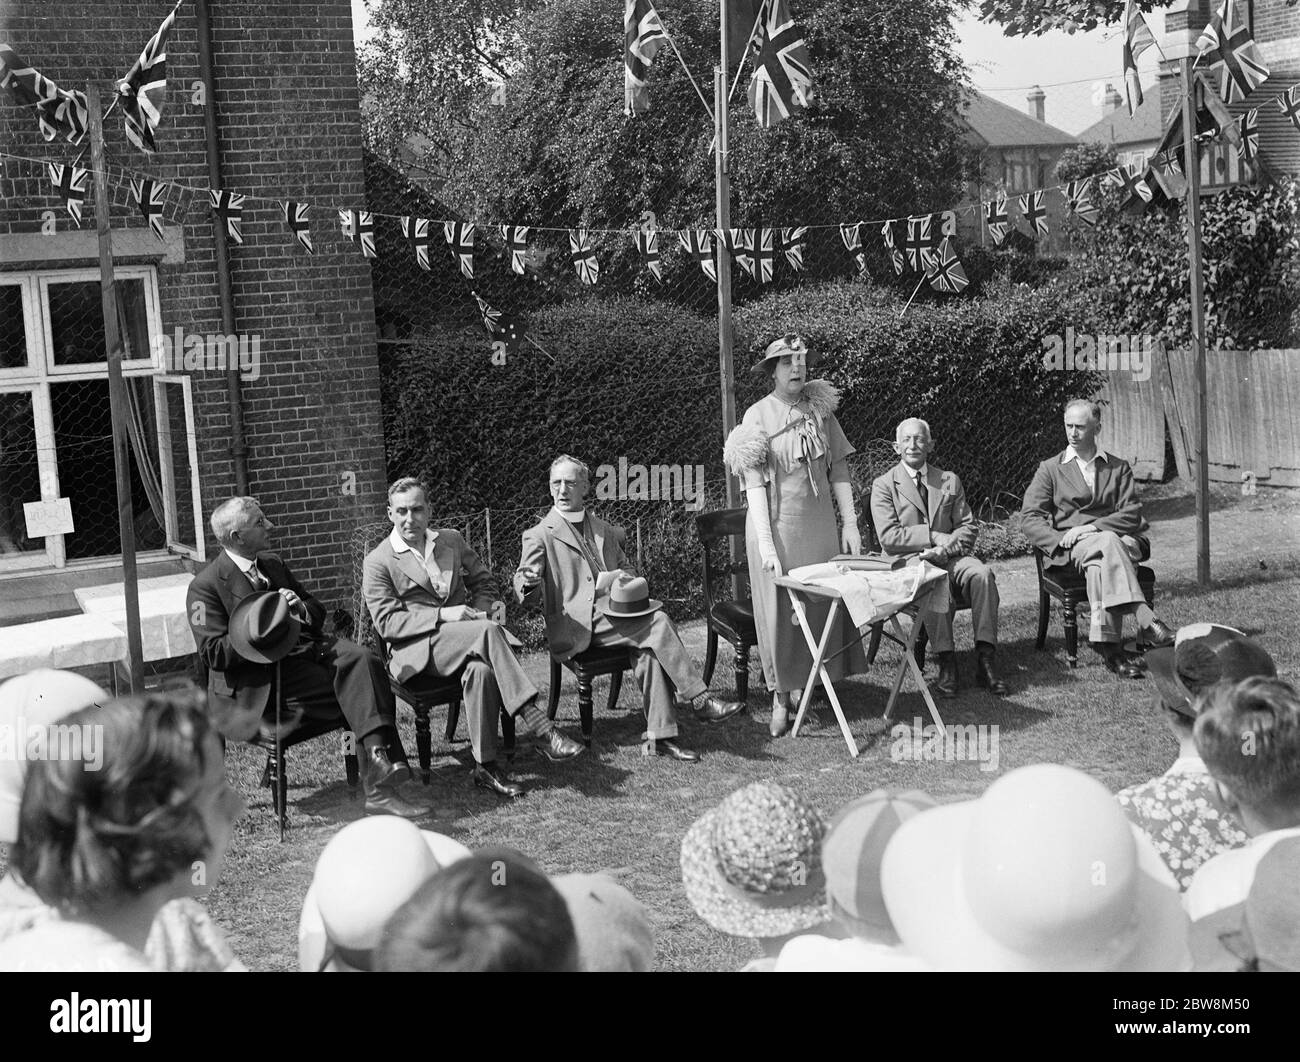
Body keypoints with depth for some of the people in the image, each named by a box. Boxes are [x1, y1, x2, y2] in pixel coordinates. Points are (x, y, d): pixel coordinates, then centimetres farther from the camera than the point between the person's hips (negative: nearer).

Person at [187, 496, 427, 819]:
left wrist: (301, 609, 1)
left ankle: (380, 759, -34)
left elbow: (318, 610, 25)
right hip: (263, 678, -6)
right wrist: (262, 632, -19)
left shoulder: (272, 564, 20)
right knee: (356, 686, -26)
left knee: (361, 659, -26)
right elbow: (213, 654, -10)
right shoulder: (205, 586, -2)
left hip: (307, 646, 6)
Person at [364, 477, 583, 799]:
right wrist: (442, 615, -17)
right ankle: (542, 730, -38)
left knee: (481, 670, -35)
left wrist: (480, 611, 1)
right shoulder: (378, 561, 2)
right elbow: (386, 622, -6)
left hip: (464, 641, 4)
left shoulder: (451, 540, 16)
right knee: (489, 631, -33)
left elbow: (484, 581, 24)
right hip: (418, 651, -4)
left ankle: (486, 767, -29)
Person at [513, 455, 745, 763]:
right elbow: (523, 588, -6)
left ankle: (661, 735, -27)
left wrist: (622, 579, 5)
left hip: (613, 614, 5)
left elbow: (627, 570, 31)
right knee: (657, 622, -25)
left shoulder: (606, 531, 22)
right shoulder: (540, 535, 5)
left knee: (648, 648, -27)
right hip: (577, 625, -5)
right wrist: (529, 583, -32)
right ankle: (699, 700, -21)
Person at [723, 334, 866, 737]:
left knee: (820, 605, 7)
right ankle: (781, 697, 11)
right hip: (776, 525, -4)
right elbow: (755, 485, -13)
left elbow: (839, 470, 7)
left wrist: (850, 524, 1)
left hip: (819, 523, 4)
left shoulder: (820, 410, 4)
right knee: (780, 609, 1)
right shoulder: (758, 417, -8)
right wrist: (766, 543, -20)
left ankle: (802, 684, 23)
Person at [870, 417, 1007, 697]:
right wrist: (934, 536, -15)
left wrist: (946, 547, -11)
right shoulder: (884, 485, 5)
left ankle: (984, 660, -29)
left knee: (981, 573, -28)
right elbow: (888, 537, -7)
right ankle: (946, 662, -32)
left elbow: (967, 527, 11)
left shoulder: (950, 481, 17)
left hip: (948, 557, 4)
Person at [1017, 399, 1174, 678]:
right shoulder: (1050, 469, 15)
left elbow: (1132, 514, 3)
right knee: (1107, 544, -37)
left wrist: (1091, 527, -14)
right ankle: (1145, 621, -50)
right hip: (1069, 549, -1)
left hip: (1120, 539, 1)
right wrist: (1061, 540, -15)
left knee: (1099, 563, -38)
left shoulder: (1118, 467, 18)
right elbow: (1029, 519, 4)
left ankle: (1105, 643, -49)